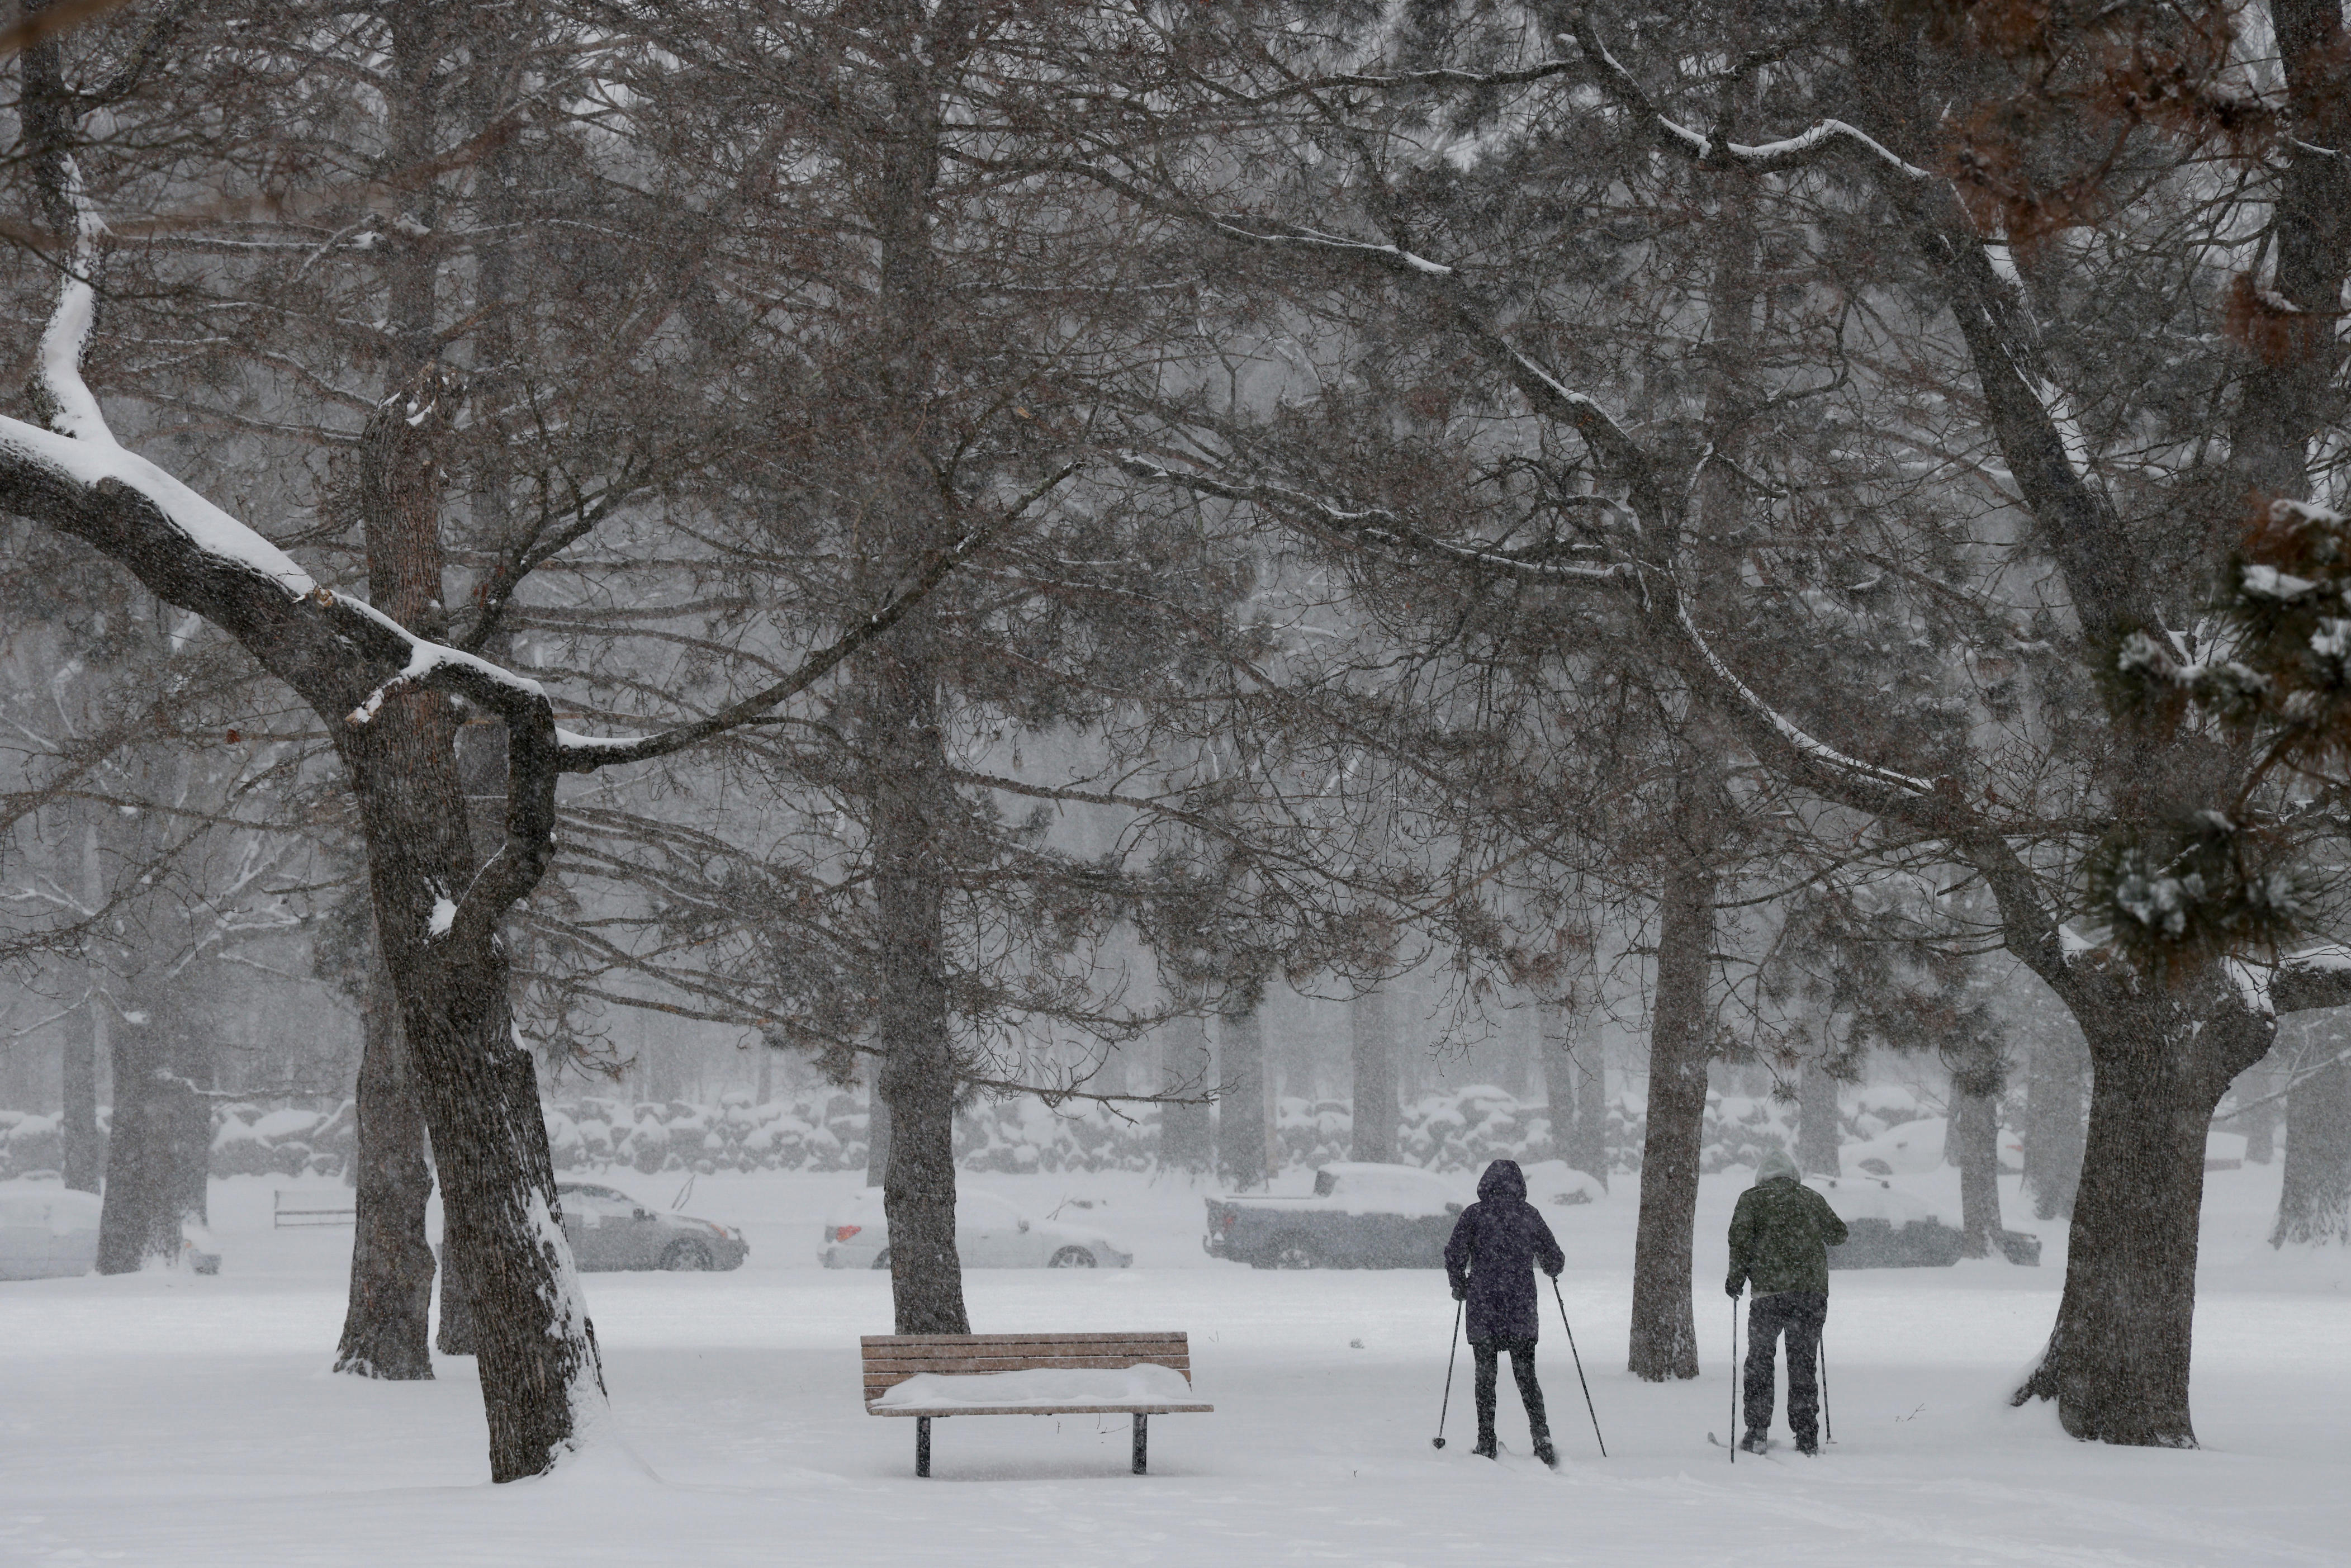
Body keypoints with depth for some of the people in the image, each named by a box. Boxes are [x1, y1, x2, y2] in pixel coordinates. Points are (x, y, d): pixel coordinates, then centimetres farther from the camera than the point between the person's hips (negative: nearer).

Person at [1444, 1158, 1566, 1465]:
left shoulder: (1473, 1215, -1)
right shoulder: (1528, 1215, 5)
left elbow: (1454, 1255, -8)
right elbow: (1554, 1260, 9)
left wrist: (1460, 1287, 10)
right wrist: (1552, 1272, 33)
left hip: (1483, 1311, -1)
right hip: (1522, 1311, 1)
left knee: (1485, 1377, 7)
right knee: (1526, 1376, 7)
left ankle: (1487, 1443, 4)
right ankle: (1541, 1436, -8)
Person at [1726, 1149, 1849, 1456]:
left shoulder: (1752, 1199, 6)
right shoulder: (1812, 1199, 14)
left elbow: (1740, 1238, -5)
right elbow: (1838, 1234, 22)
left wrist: (1736, 1278, 5)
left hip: (1771, 1292, -3)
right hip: (1813, 1291, 3)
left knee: (1760, 1361, 8)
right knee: (1804, 1364, 9)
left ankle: (1757, 1432, 1)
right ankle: (1807, 1438, 5)